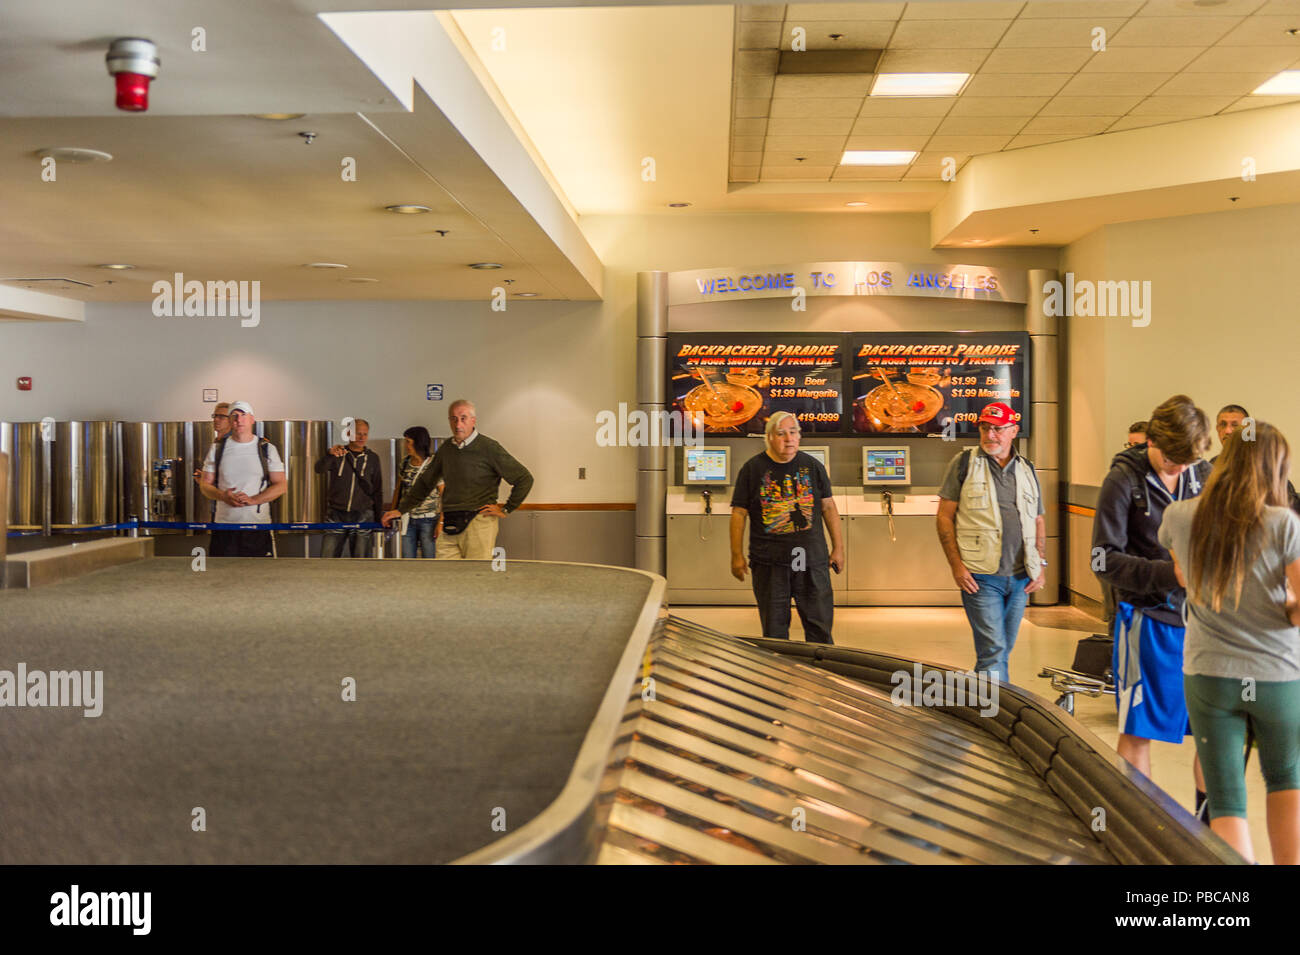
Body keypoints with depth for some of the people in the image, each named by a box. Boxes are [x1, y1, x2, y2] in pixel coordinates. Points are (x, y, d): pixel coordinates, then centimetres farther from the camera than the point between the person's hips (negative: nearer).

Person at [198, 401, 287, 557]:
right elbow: (205, 485, 10)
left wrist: (253, 500, -14)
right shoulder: (217, 449, 10)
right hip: (224, 524, 1)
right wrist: (223, 496, -13)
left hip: (258, 525, -1)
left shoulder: (267, 448, 5)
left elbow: (281, 485, 1)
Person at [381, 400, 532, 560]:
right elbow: (425, 483, 26)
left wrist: (506, 509, -1)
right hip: (449, 526, 6)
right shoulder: (445, 449, 13)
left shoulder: (489, 448, -5)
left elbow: (524, 479, -2)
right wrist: (401, 509, 25)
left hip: (478, 522, -5)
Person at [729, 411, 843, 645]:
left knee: (820, 623, 4)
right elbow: (739, 513, 1)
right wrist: (737, 555, -3)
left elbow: (828, 507, 12)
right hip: (768, 561, -1)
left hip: (811, 558, 2)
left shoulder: (812, 466, 8)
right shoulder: (752, 468, 1)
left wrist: (838, 547, 8)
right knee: (774, 627, 5)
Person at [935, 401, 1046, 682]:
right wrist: (956, 565, -10)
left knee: (1003, 651, 11)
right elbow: (944, 517, -2)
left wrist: (1041, 564, 7)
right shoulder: (964, 462, 0)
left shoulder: (1027, 470, 14)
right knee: (993, 650, -11)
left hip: (1020, 578, 5)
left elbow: (1038, 521, 20)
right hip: (980, 577, -5)